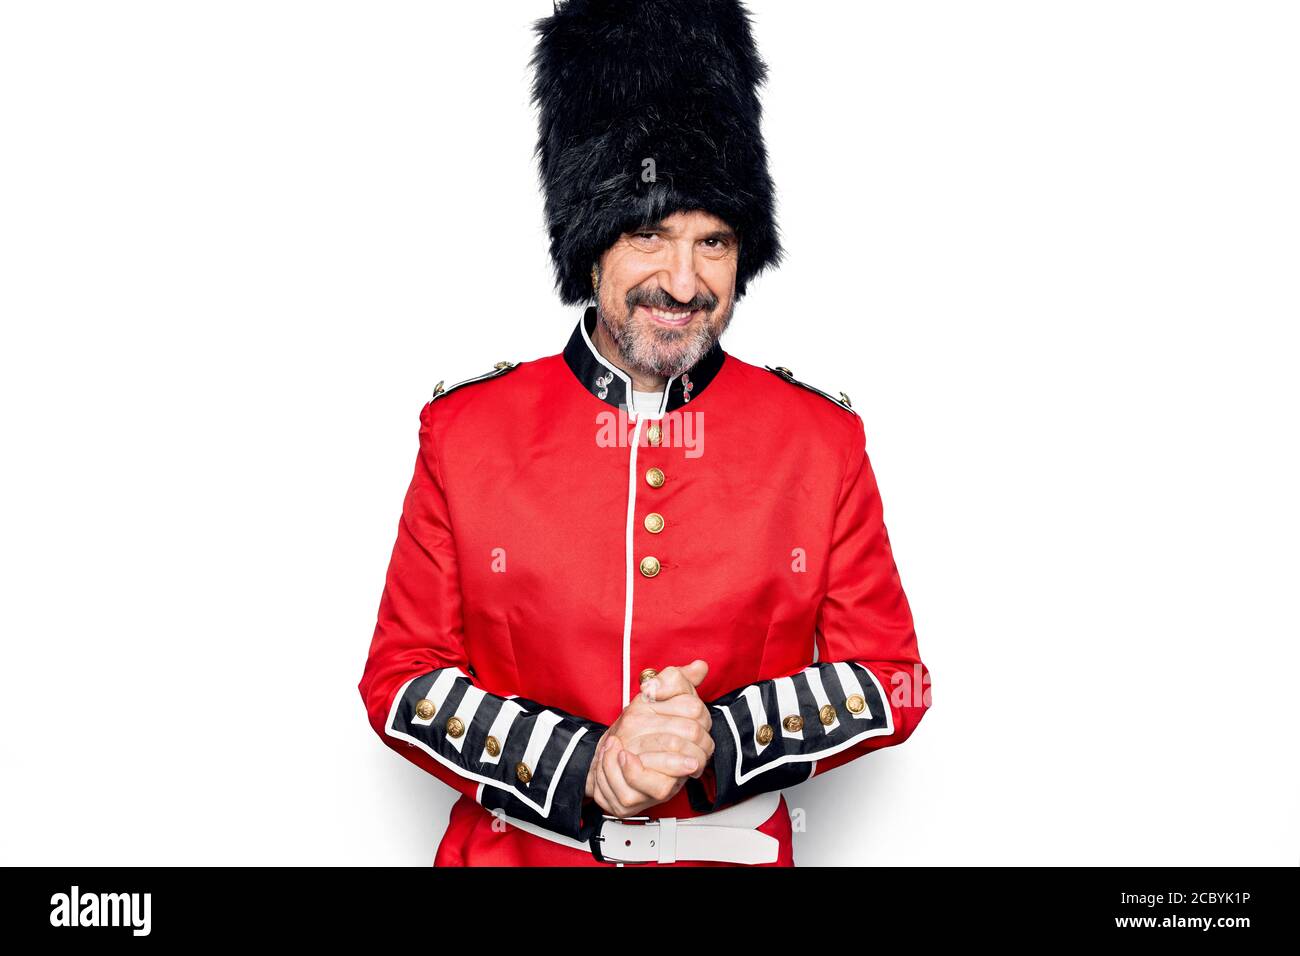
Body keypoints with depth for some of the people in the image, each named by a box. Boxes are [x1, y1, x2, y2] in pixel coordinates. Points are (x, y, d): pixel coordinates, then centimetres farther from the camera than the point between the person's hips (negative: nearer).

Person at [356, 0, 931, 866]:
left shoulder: (825, 440, -9)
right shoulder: (464, 431, -10)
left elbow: (890, 677, -5)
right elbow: (402, 677, -7)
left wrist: (722, 739, -21)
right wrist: (578, 765, -20)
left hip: (732, 850, 1)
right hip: (518, 848, 0)